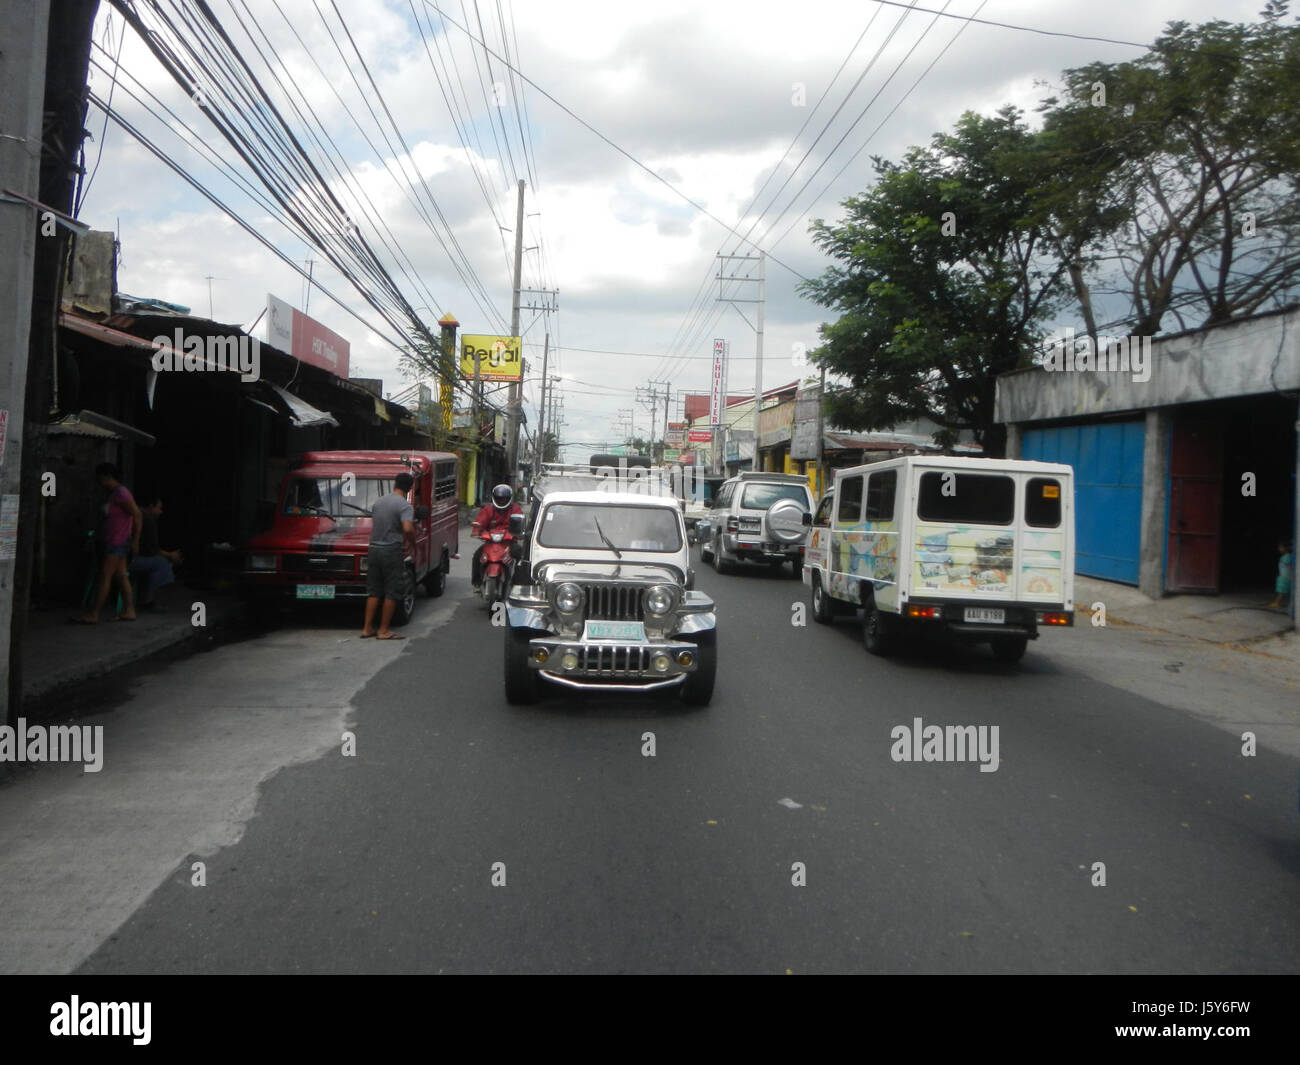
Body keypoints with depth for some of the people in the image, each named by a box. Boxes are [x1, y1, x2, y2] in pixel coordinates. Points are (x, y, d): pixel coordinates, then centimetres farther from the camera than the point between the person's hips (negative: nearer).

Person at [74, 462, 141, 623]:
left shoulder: (120, 493, -16)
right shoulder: (114, 493, 14)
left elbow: (137, 514, -20)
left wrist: (135, 540, -19)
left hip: (118, 542, -10)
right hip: (114, 541, 10)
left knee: (105, 576, -7)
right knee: (121, 576, 9)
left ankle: (93, 615, -4)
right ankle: (129, 611, 11)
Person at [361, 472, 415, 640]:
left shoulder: (379, 503, 13)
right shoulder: (405, 505, -11)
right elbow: (408, 529, -25)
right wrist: (412, 544, -8)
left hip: (374, 549, 7)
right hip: (392, 551, -7)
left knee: (373, 591, 13)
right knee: (392, 592, 2)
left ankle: (367, 628, 15)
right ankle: (384, 630, 3)